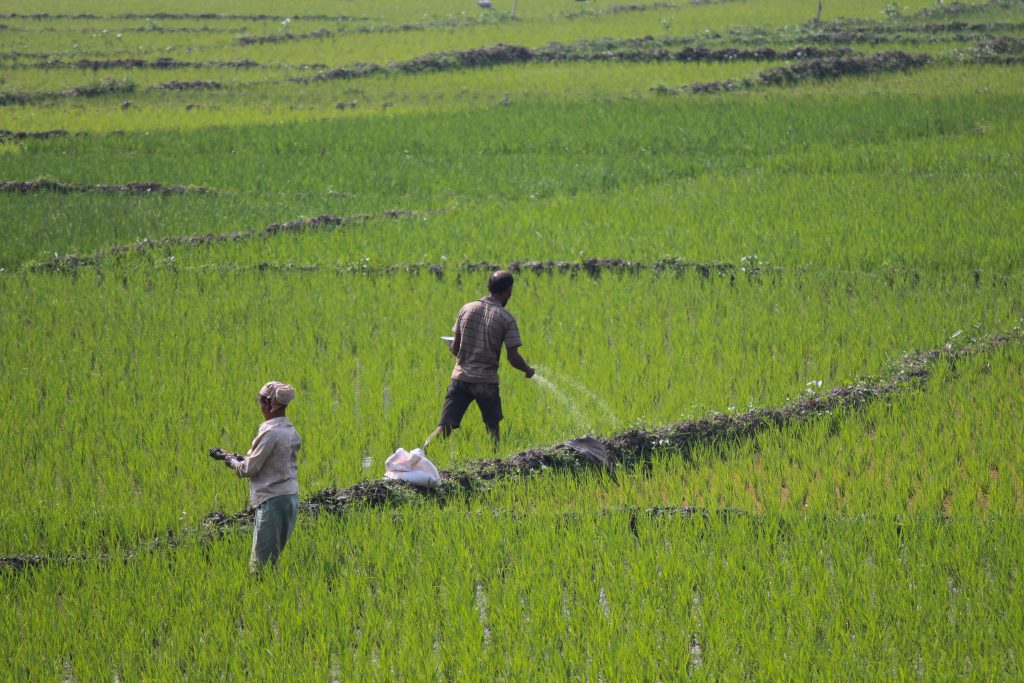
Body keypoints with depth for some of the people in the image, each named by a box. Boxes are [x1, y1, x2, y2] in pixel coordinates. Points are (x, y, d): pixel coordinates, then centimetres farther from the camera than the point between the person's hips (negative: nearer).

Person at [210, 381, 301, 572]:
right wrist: (236, 457, 15)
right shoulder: (290, 431, 10)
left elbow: (250, 468, -12)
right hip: (291, 497, 9)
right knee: (277, 555, 14)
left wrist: (231, 460, 6)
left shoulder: (270, 433, -16)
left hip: (272, 499, -9)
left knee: (261, 562, -6)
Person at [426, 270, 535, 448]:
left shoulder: (467, 309, 5)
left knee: (444, 428, 0)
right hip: (486, 382, -3)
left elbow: (455, 348, 8)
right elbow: (513, 358, -8)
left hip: (460, 378, 3)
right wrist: (528, 370, 11)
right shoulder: (506, 319, -6)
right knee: (493, 427, 15)